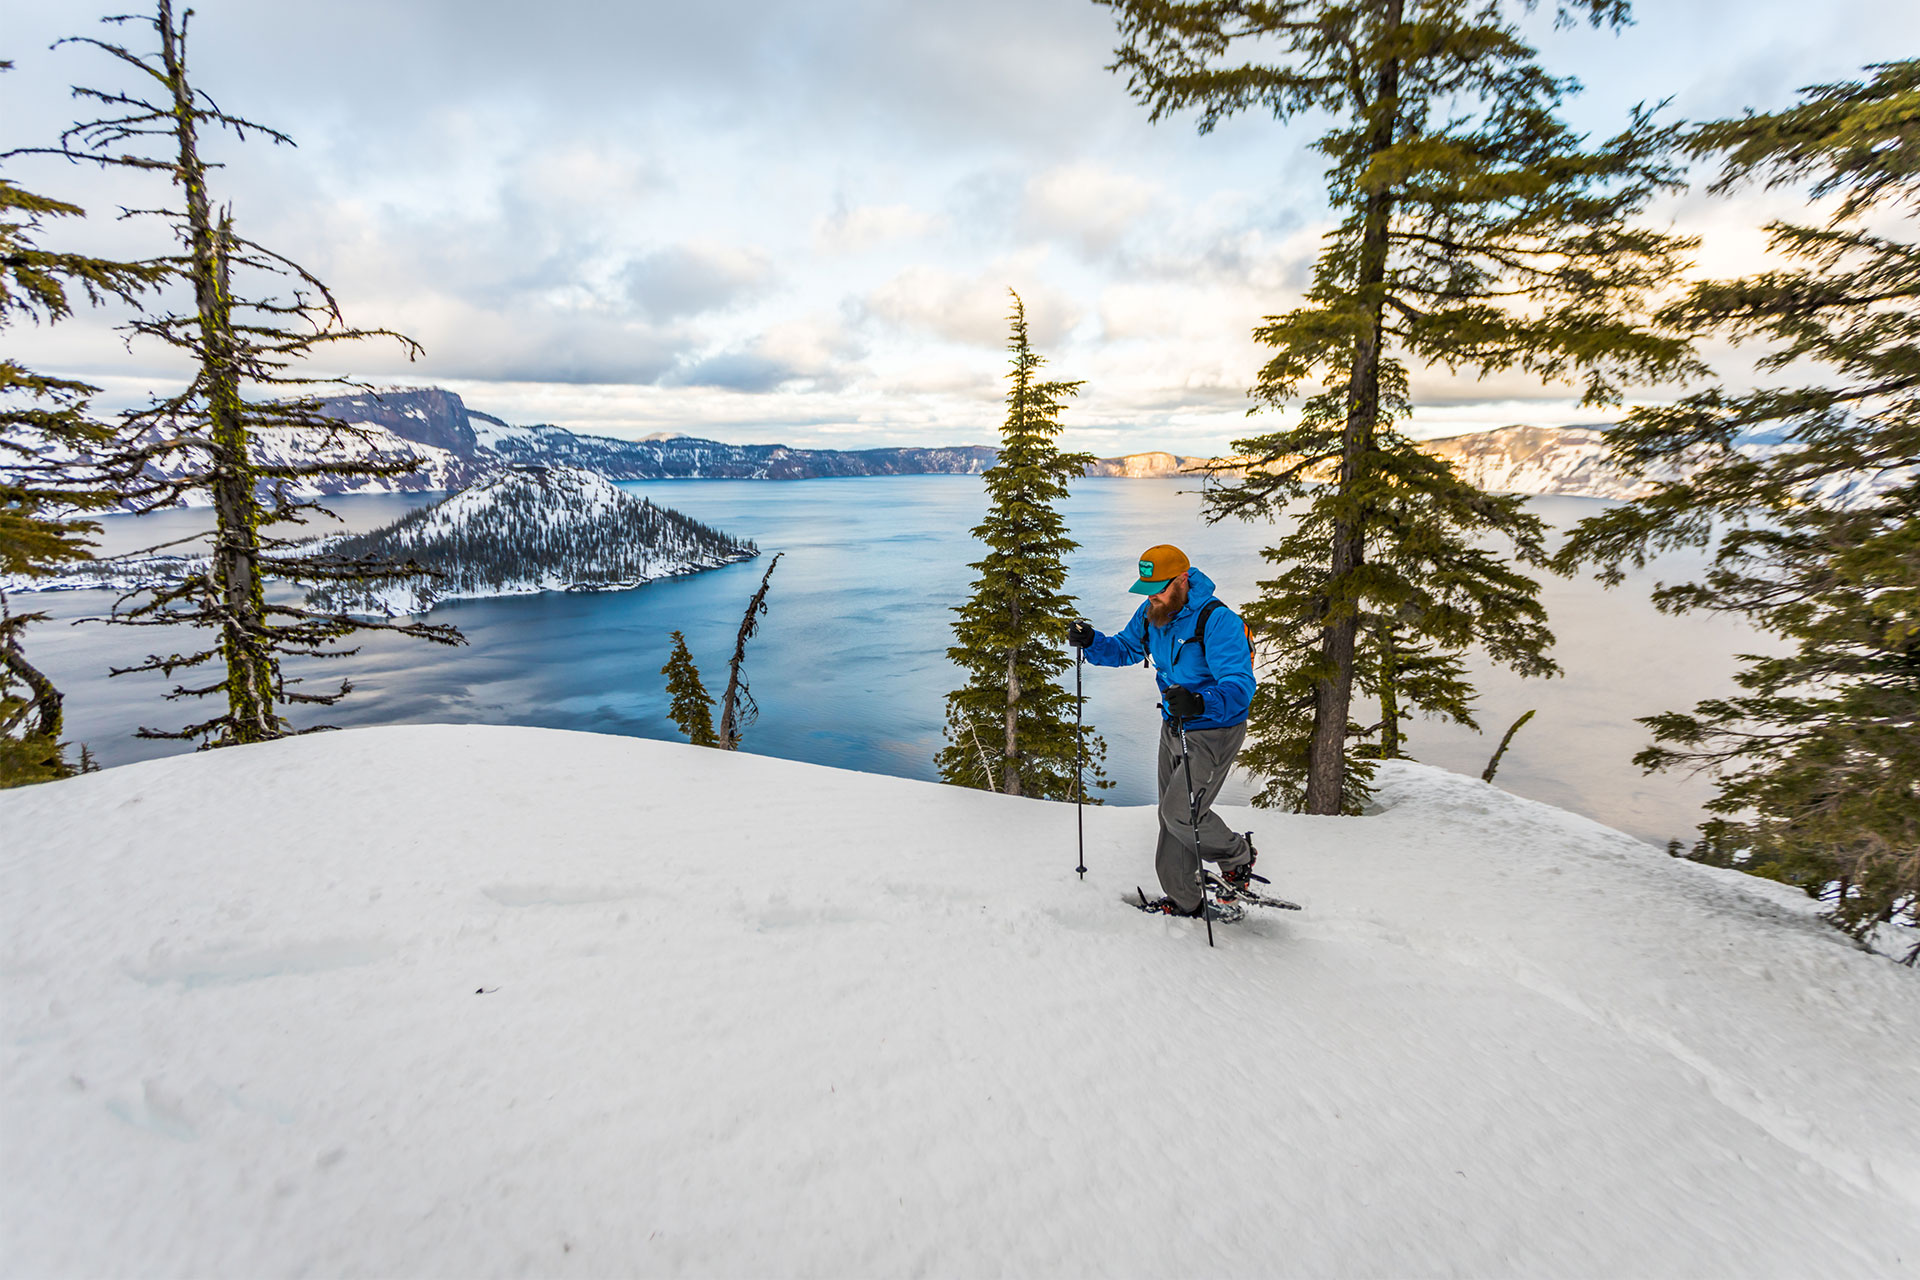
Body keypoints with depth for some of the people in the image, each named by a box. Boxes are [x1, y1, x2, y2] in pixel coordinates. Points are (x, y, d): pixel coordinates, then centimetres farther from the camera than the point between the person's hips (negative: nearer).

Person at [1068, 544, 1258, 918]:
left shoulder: (1217, 620, -26)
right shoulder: (1151, 613, -3)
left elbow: (1240, 686, -32)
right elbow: (1125, 649, 14)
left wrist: (1199, 703, -51)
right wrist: (1091, 642, -7)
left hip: (1214, 732, -7)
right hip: (1173, 727, 8)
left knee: (1181, 813, -10)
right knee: (1171, 816, 12)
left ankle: (1238, 854, 20)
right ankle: (1183, 901, 29)